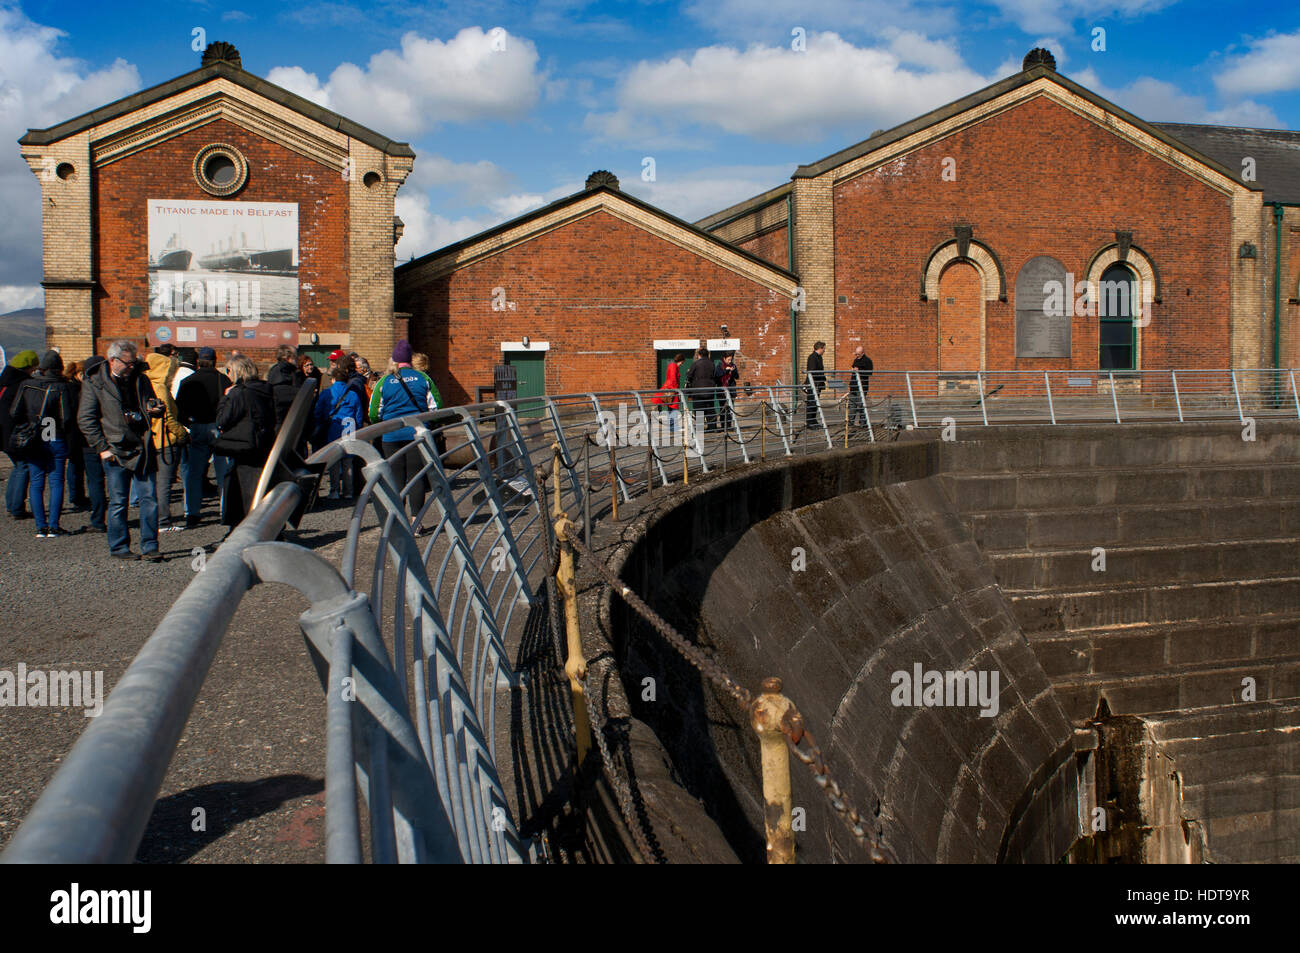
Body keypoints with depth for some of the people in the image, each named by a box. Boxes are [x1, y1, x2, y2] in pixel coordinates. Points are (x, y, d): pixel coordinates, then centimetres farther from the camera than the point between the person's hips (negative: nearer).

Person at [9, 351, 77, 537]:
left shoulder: (26, 385, 1)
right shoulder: (61, 387, -7)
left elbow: (14, 412, 1)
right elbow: (67, 418, -10)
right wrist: (66, 431, 10)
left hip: (32, 443, 2)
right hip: (56, 441, -2)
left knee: (36, 483, 7)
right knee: (56, 481, 3)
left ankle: (41, 526, 3)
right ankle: (53, 526, 0)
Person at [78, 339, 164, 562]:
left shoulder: (140, 380, 12)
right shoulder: (94, 383, 0)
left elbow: (151, 407, 25)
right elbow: (86, 418, -2)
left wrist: (156, 410, -1)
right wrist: (102, 448, -8)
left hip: (142, 449, 3)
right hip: (116, 451, -3)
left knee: (149, 499, 0)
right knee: (118, 503, 3)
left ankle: (150, 546, 7)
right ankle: (119, 547, 14)